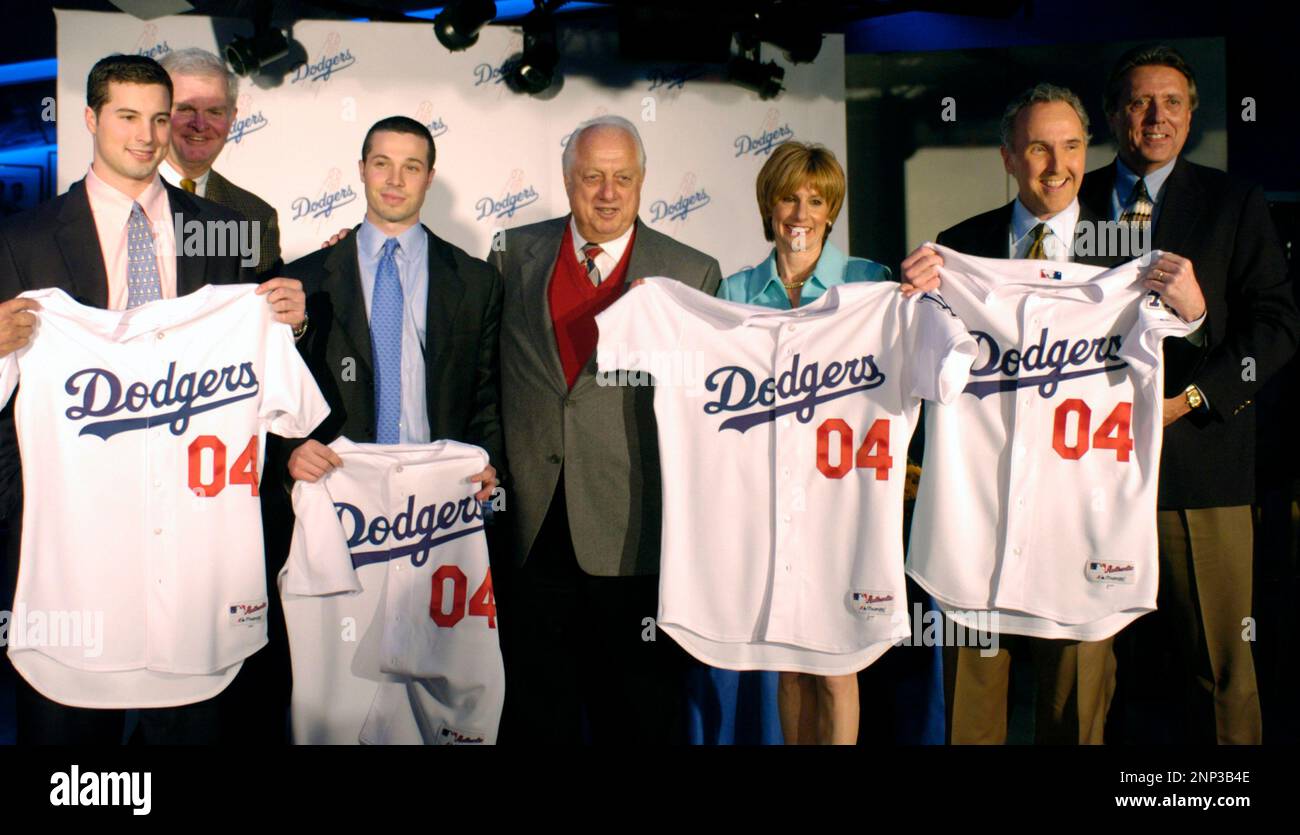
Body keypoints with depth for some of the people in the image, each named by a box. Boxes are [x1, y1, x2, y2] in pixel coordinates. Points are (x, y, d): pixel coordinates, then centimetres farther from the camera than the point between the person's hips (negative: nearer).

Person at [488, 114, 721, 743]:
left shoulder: (691, 274, 1)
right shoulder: (514, 254, 8)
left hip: (631, 537, -2)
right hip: (530, 528, 2)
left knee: (640, 718, 11)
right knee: (534, 712, 14)